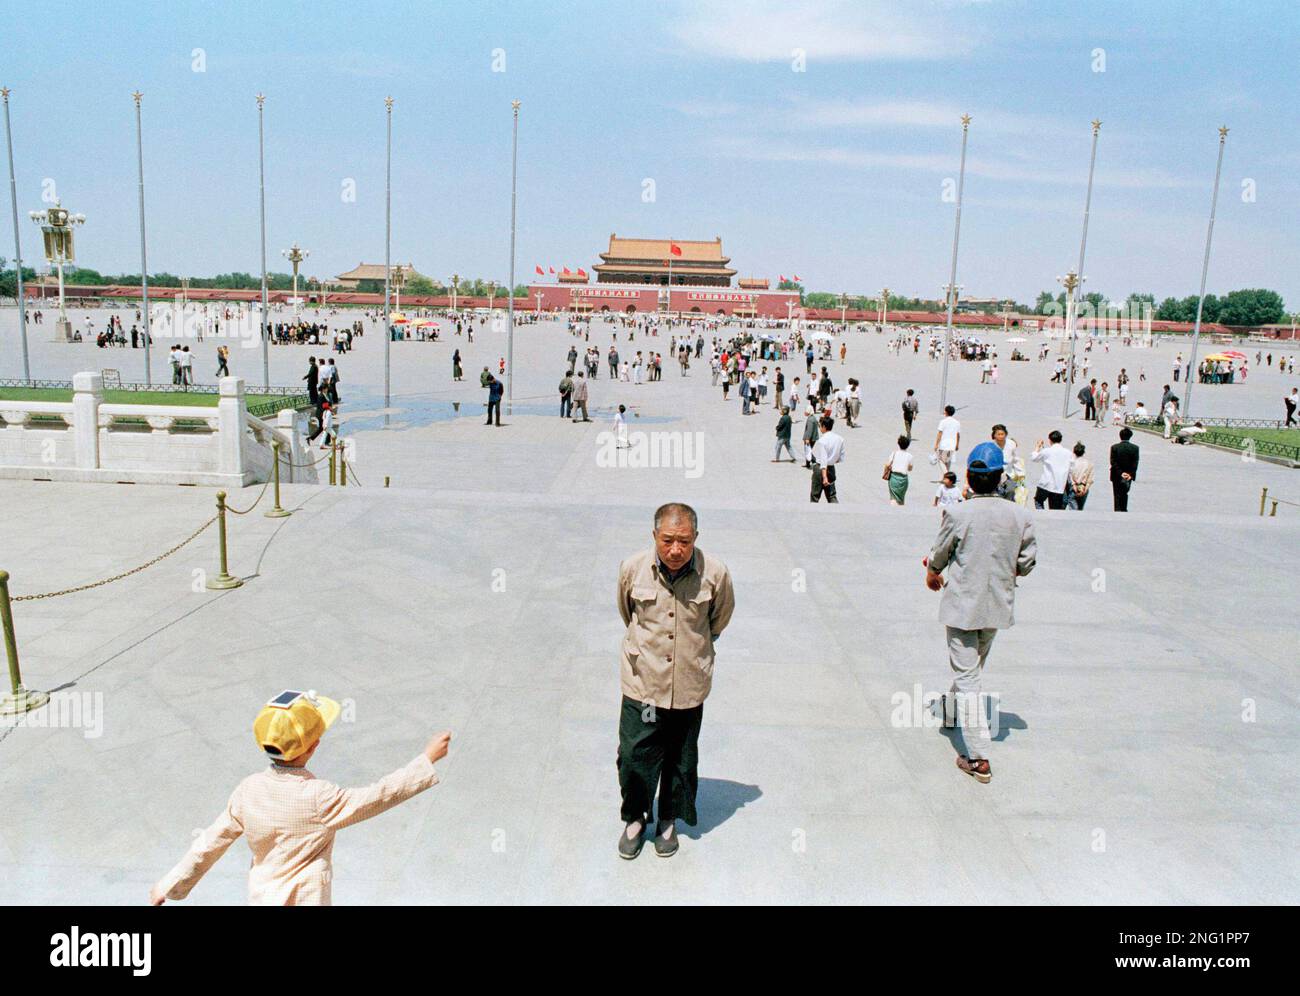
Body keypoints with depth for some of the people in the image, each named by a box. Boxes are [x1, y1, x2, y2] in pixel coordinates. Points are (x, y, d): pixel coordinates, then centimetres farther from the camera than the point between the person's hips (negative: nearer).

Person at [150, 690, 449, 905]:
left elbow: (211, 843, 0)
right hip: (303, 900, -6)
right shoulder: (318, 799, -26)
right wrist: (427, 759, -12)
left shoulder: (248, 791, -9)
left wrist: (169, 885, 15)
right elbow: (377, 797, -18)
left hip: (261, 898, 6)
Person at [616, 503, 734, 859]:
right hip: (642, 681, 0)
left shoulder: (715, 574, -16)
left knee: (681, 759, 15)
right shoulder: (632, 569, -14)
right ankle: (634, 818, 32)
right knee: (634, 756, 5)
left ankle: (669, 820, 39)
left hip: (688, 685, 0)